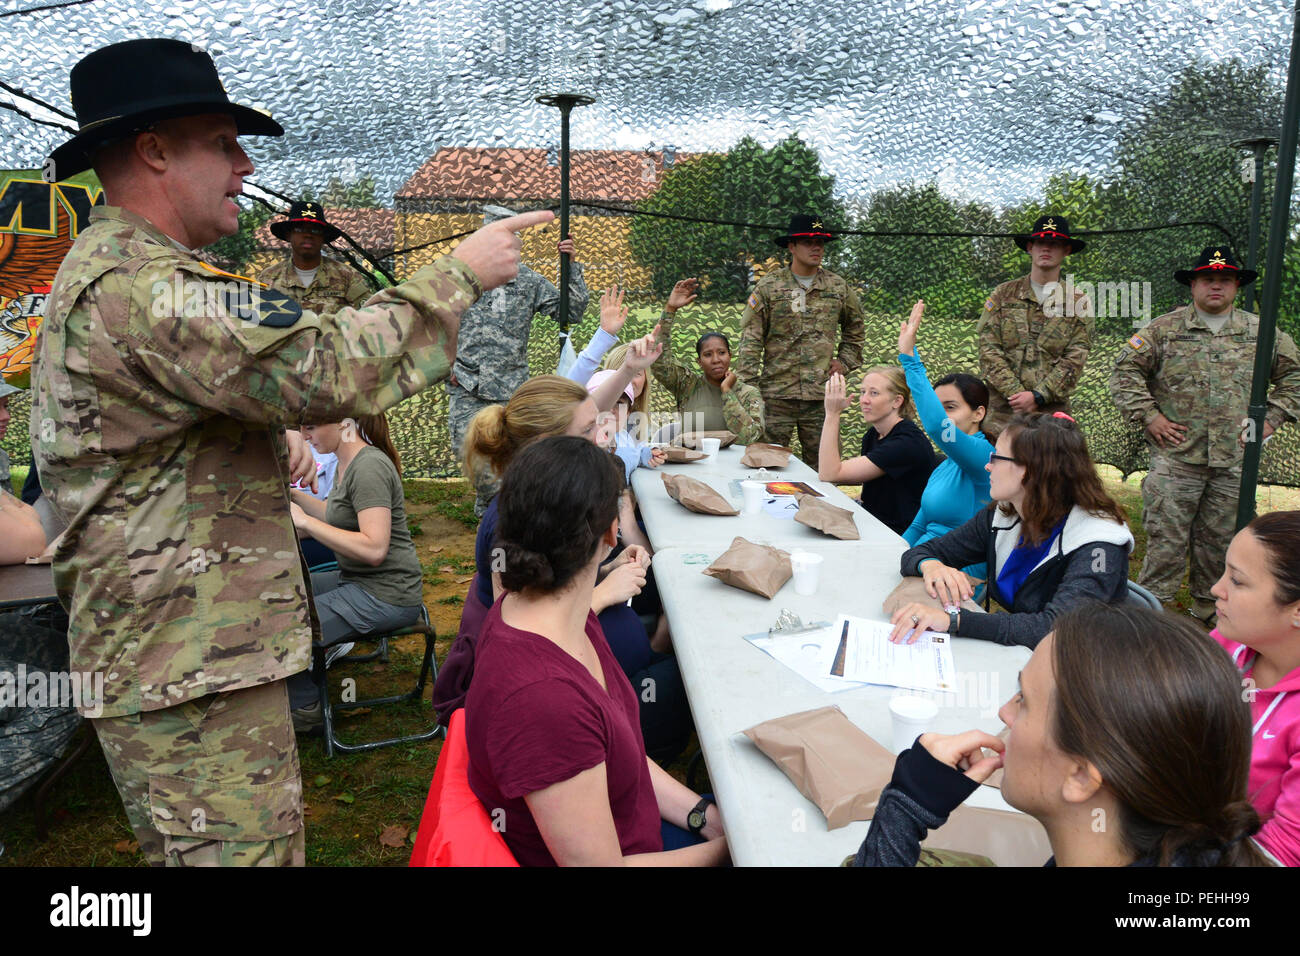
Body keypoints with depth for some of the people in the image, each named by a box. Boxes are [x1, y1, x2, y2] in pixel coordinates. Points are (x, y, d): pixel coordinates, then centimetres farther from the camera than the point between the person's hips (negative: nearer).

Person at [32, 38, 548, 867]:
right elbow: (328, 369, -29)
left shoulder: (105, 269, 18)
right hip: (190, 669, -11)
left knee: (193, 848, 23)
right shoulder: (139, 285, -20)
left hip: (169, 651, 11)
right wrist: (460, 275, -17)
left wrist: (267, 444, 9)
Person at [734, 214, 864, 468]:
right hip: (777, 392, -2)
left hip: (821, 392, 3)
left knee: (819, 464, 8)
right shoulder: (769, 286, 0)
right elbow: (751, 339, -2)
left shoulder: (839, 288, 10)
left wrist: (845, 362, 14)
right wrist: (747, 385, -8)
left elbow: (855, 329, 27)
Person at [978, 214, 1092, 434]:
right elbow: (988, 350, 1)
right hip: (1002, 411, 0)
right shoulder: (1003, 295, 10)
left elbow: (1075, 360, 2)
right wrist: (1016, 393, -10)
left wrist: (1038, 396, -12)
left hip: (1051, 411, 0)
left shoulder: (1079, 302, 10)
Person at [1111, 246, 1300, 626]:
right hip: (1176, 456, -3)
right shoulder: (1164, 329, 2)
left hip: (1235, 460, 3)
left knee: (1220, 540, 11)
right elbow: (1126, 369, 2)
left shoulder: (1262, 333, 10)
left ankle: (1210, 612, 26)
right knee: (1166, 539, -3)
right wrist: (1148, 416, -5)